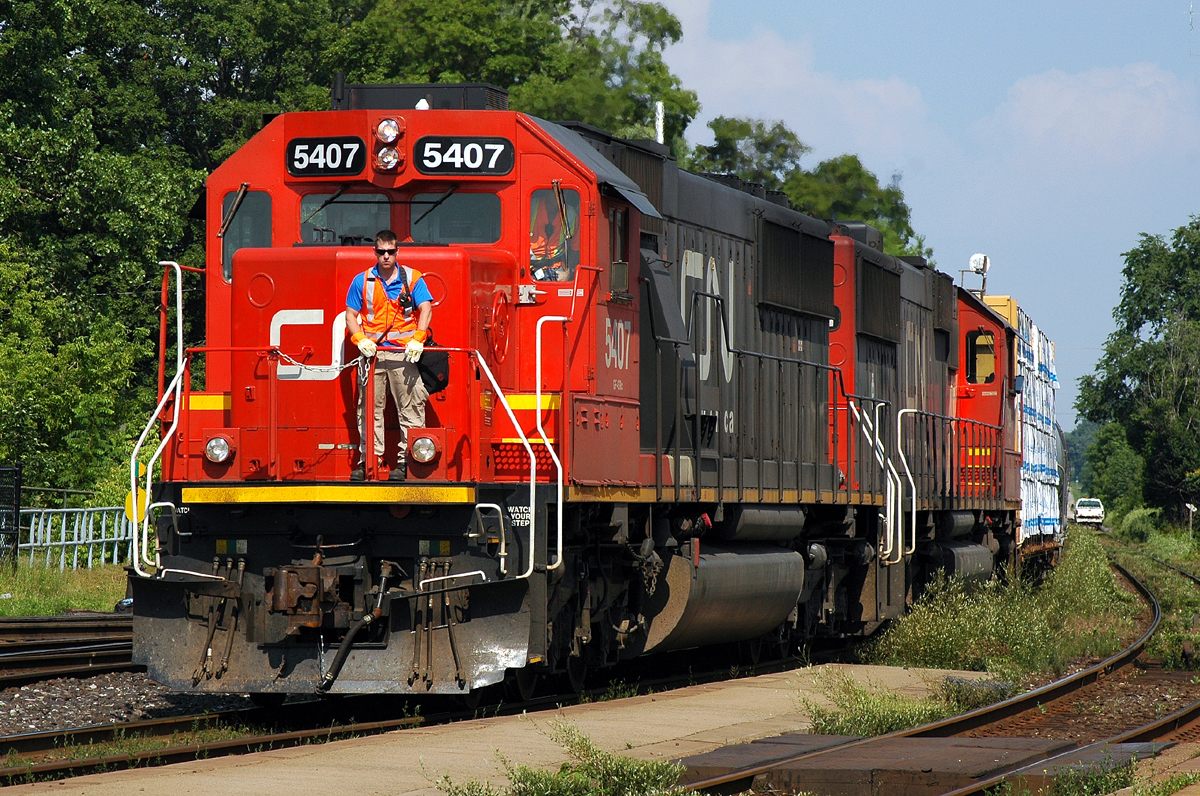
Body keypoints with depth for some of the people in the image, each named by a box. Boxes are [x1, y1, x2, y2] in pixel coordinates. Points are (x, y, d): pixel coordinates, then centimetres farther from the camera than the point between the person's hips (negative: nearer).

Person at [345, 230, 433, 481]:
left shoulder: (412, 278, 6)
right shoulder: (362, 281, 10)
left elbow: (425, 309, -2)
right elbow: (351, 315, 9)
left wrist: (417, 340, -16)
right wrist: (360, 339, -9)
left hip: (404, 354, -1)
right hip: (372, 353, 1)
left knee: (410, 408, -4)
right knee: (370, 409, 0)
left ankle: (406, 460, -1)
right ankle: (368, 459, 3)